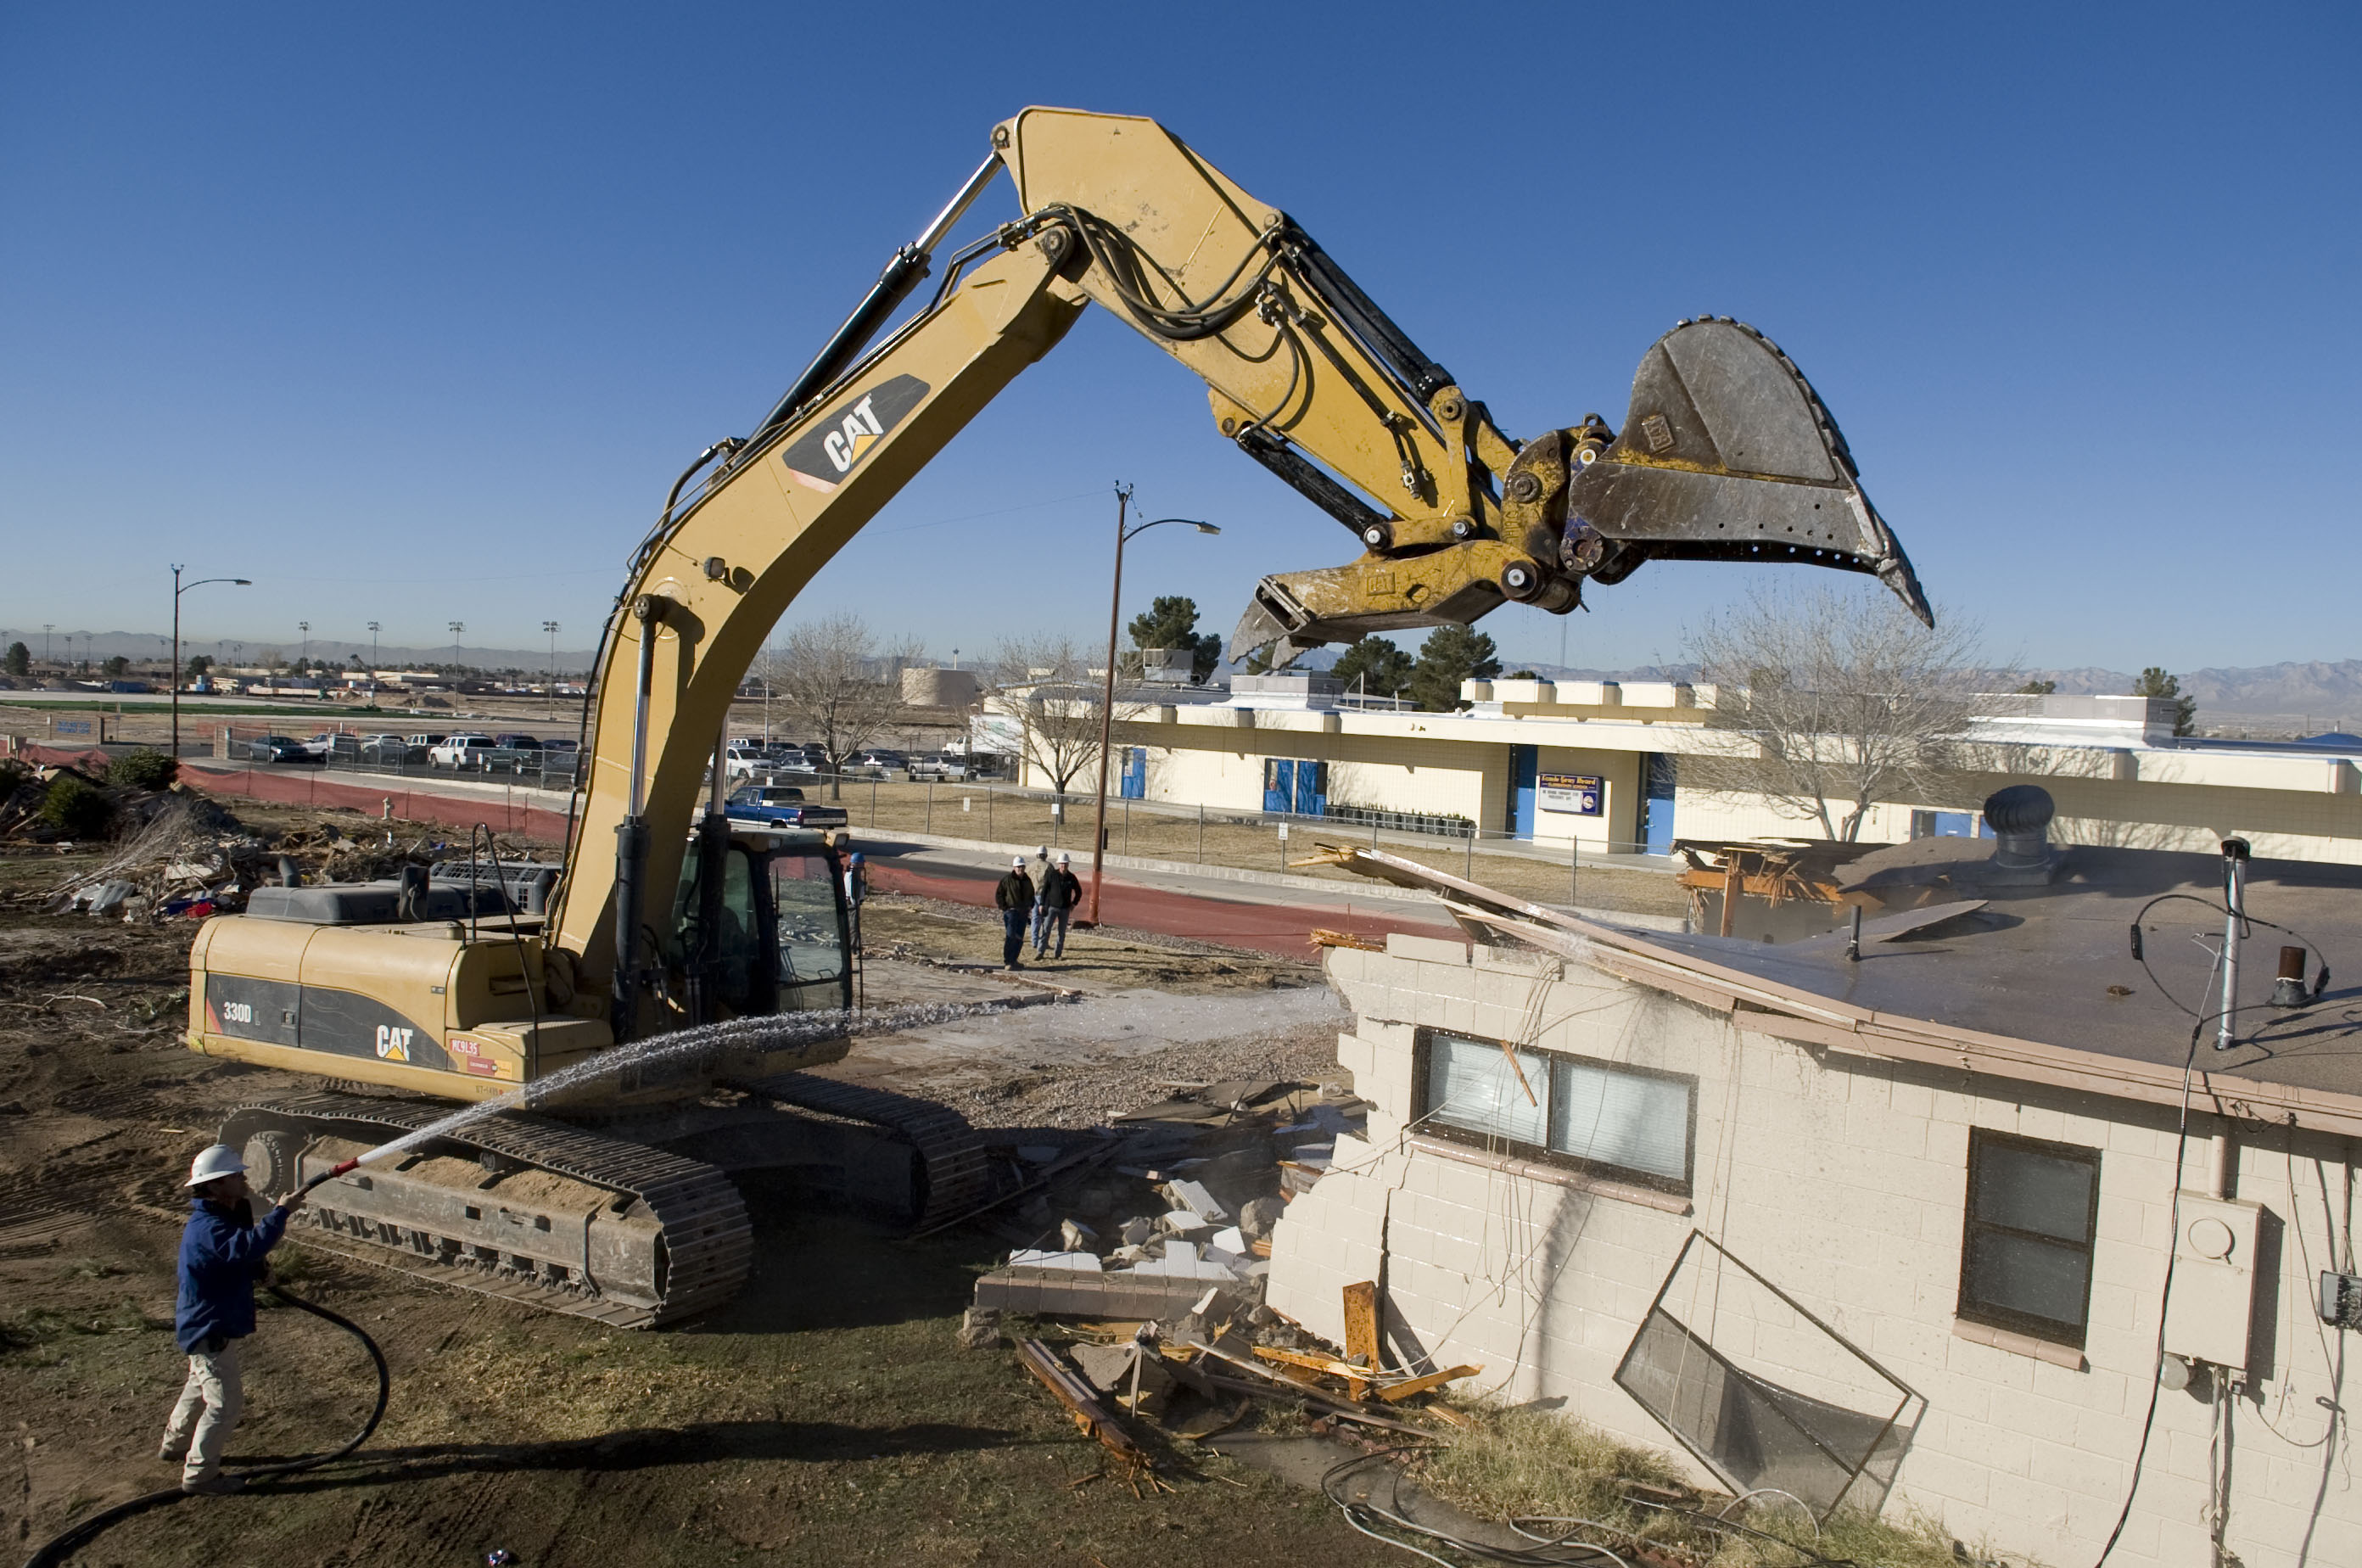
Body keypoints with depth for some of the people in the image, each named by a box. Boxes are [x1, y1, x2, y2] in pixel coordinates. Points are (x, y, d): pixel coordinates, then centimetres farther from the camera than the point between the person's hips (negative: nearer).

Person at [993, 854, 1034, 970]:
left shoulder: (1027, 881, 10)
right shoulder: (1007, 880, -7)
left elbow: (1031, 895, 24)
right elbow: (998, 894, -4)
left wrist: (1030, 907, 11)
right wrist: (1004, 908, -9)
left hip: (1023, 912, 6)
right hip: (1011, 911, -6)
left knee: (1019, 938, 7)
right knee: (1010, 936, -10)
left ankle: (1013, 960, 17)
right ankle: (1007, 962, -6)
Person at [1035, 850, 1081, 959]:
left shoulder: (1072, 878, 0)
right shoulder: (1052, 874, -6)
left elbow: (1079, 892, 14)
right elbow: (1044, 889, -2)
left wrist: (1074, 904, 5)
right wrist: (1042, 904, -5)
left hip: (1065, 909, 2)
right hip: (1051, 907, -2)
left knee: (1062, 933, 6)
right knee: (1045, 929, -8)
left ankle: (1059, 953, 15)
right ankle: (1040, 952, -6)